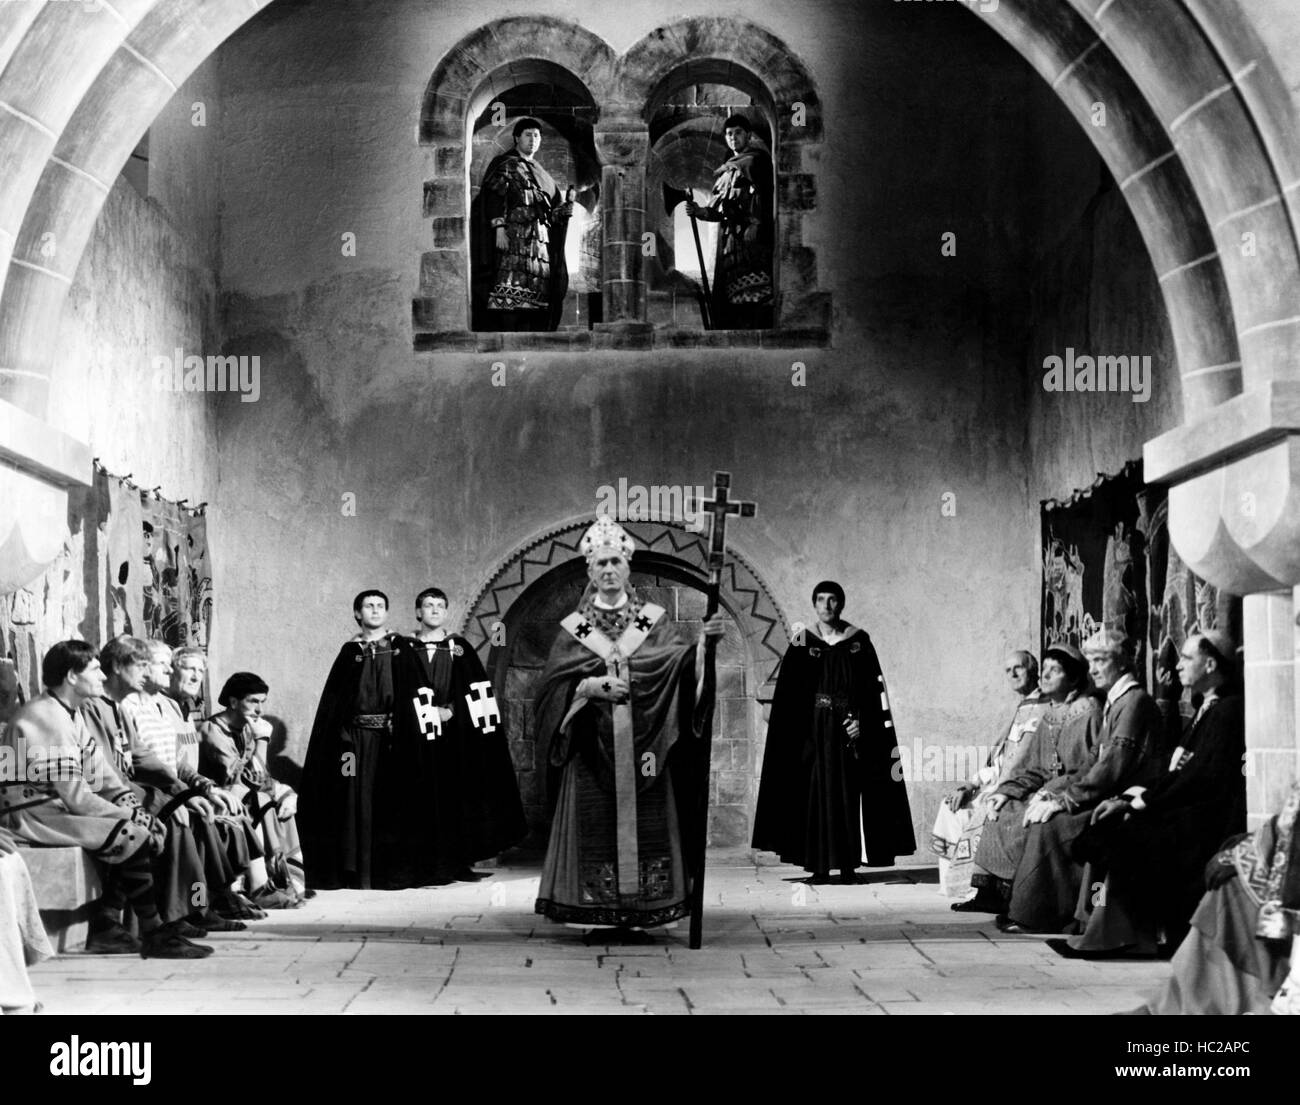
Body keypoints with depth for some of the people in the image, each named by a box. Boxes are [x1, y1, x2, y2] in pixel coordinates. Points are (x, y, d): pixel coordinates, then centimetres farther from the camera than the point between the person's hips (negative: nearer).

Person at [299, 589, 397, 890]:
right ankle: (359, 872, 2)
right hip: (356, 734, 1)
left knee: (389, 798, -1)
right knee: (358, 800, -1)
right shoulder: (350, 651, 10)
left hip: (389, 732, -1)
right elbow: (333, 696, 8)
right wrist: (340, 731, -3)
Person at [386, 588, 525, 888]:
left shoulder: (461, 648, 13)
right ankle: (415, 866, -6)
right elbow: (402, 693, 0)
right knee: (419, 800, -6)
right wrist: (432, 711, -10)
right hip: (418, 737, -2)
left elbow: (474, 689, 4)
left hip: (457, 734, 2)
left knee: (459, 797, 0)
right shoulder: (403, 649, 8)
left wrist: (449, 709, -10)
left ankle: (459, 862, 4)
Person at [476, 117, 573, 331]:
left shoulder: (541, 174, 27)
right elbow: (493, 198, -6)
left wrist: (568, 203, 2)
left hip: (540, 239, 7)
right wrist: (498, 227, -18)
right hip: (513, 235, -7)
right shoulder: (504, 164, 7)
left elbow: (555, 210, 23)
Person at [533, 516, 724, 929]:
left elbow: (679, 663, -4)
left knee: (645, 824, -1)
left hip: (643, 747, 0)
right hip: (593, 751, 0)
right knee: (597, 827, -3)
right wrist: (590, 686, -14)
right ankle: (598, 913, 2)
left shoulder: (653, 621, 7)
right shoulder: (574, 629, 7)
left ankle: (643, 911, 5)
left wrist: (701, 642, -23)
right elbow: (552, 686, 2)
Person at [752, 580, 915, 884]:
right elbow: (787, 690, -1)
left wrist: (862, 722, -10)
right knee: (817, 792, -3)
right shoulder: (803, 642, 3)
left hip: (850, 730, 0)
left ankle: (849, 864, 3)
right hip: (815, 731, 0)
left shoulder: (858, 641, 4)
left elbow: (875, 687, 0)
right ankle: (820, 867, 0)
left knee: (848, 793, -1)